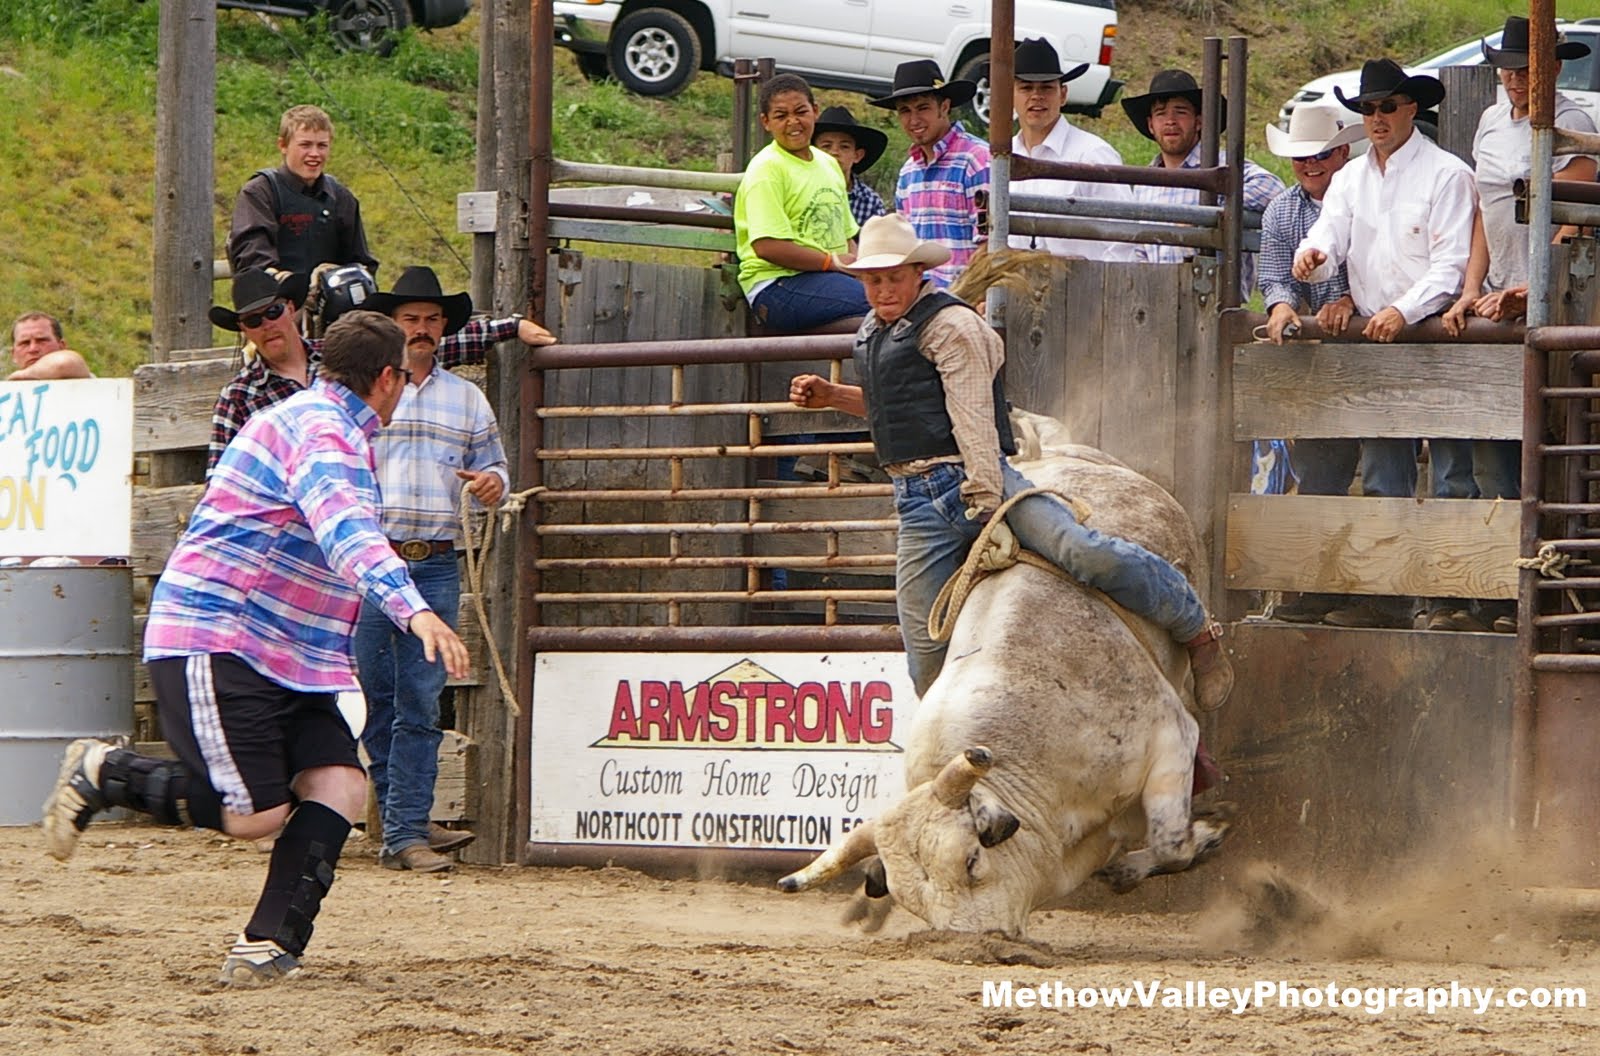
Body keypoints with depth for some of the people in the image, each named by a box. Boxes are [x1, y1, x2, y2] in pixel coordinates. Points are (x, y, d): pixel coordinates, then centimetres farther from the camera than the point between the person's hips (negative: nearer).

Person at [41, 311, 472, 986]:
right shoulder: (319, 431, -14)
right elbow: (345, 530, -33)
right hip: (212, 644, -10)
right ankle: (103, 775, 2)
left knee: (338, 784, -9)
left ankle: (268, 947, -11)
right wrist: (412, 608, -47)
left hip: (288, 661, 10)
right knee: (255, 815, -16)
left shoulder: (323, 424, 19)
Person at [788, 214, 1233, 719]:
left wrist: (985, 504, -18)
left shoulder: (949, 325, -4)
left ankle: (1198, 632, -9)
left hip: (975, 479, -7)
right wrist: (831, 396, 24)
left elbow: (971, 416, -11)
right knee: (927, 653, -1)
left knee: (1085, 552, -25)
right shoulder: (871, 335, 22)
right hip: (918, 502, 7)